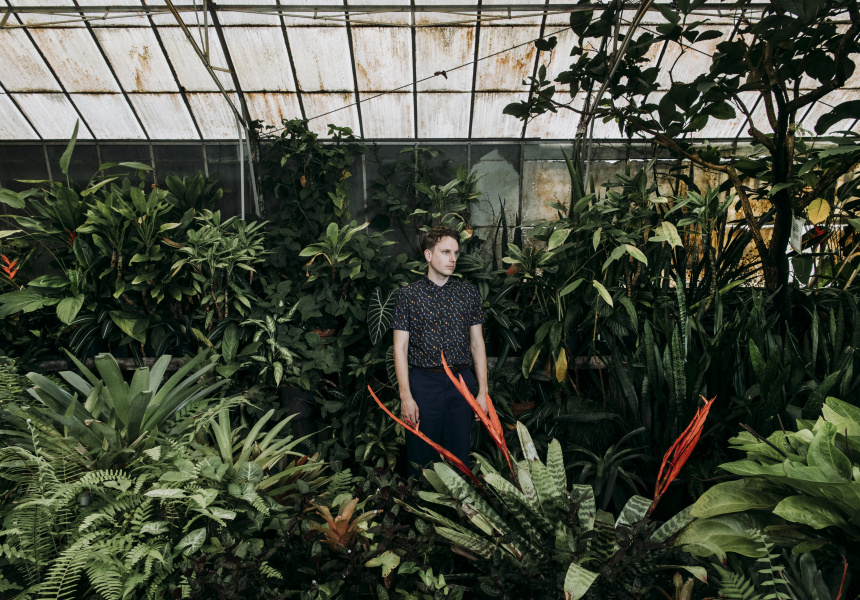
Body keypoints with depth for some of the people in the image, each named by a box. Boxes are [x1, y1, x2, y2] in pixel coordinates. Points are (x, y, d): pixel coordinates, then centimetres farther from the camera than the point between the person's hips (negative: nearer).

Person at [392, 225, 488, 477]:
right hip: (424, 381, -2)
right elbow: (400, 348, -1)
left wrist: (483, 391, 3)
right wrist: (405, 396, -9)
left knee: (460, 456, 9)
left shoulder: (468, 293, 9)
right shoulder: (409, 295, 1)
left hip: (462, 382, 2)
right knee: (421, 459, 6)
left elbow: (477, 343, 9)